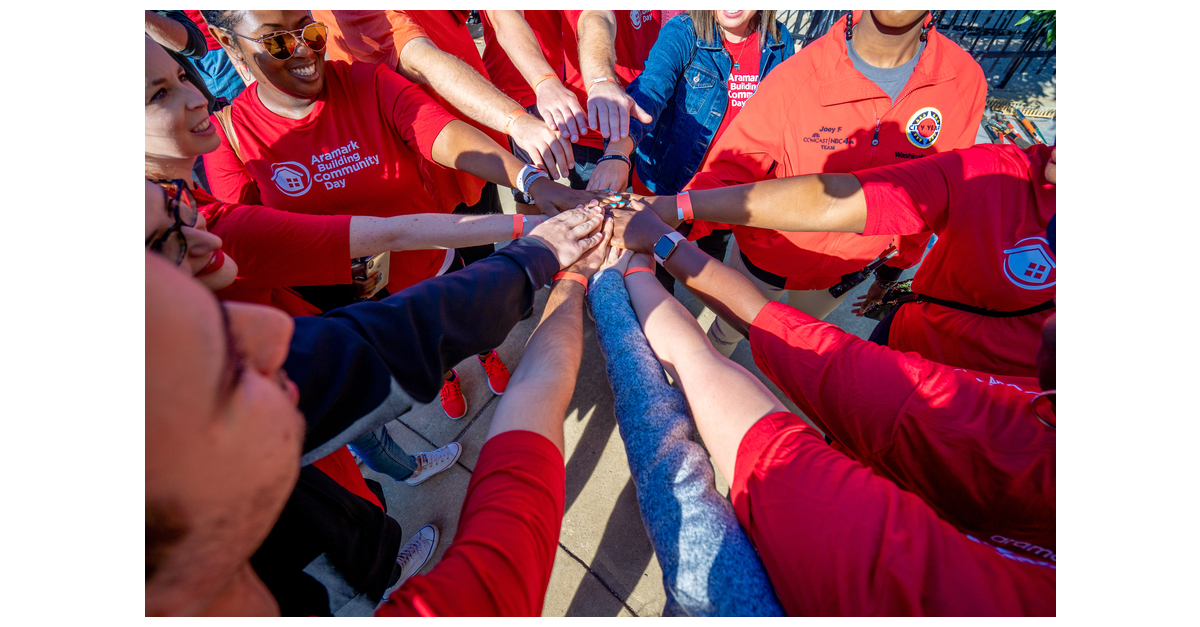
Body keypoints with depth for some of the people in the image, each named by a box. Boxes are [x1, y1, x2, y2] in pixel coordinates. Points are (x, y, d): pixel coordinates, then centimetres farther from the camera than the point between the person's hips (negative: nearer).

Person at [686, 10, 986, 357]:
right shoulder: (797, 75, -26)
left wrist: (896, 265, 9)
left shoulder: (964, 80, -15)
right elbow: (727, 169, -25)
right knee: (728, 330, 21)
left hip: (848, 268, 3)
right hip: (766, 254, -2)